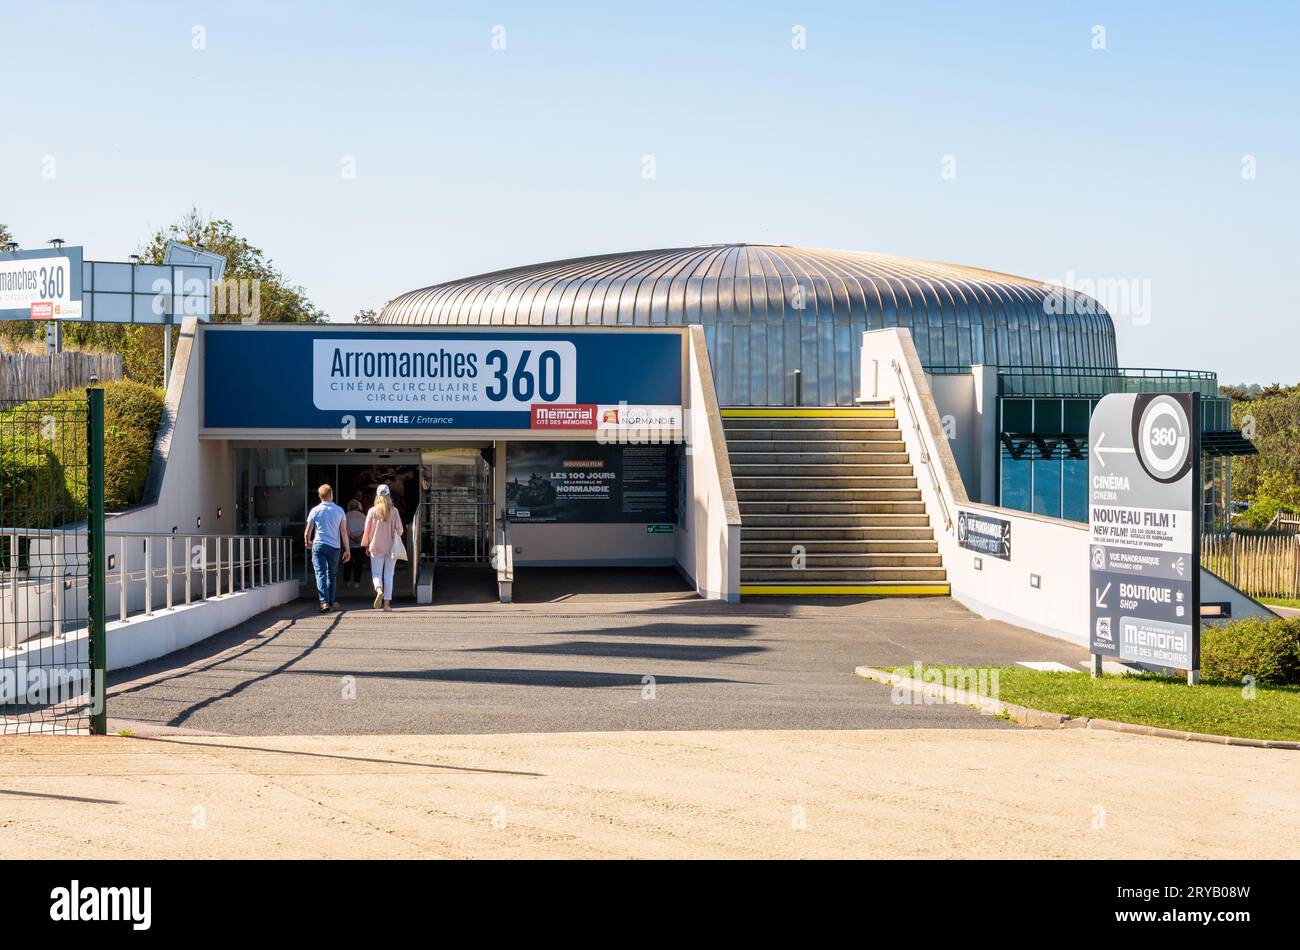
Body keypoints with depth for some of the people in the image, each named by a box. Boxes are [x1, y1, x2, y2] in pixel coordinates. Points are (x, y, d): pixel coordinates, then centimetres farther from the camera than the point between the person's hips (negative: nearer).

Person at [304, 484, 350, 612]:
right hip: (335, 547, 2)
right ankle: (333, 601, 20)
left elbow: (307, 532, 1)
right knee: (333, 574, 16)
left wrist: (307, 542, 23)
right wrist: (347, 550, 5)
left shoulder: (315, 511, -1)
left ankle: (324, 602, -17)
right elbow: (344, 532, 0)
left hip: (319, 545, -2)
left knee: (321, 574, -4)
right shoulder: (339, 511, 2)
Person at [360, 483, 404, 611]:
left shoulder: (372, 511, -4)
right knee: (389, 575, 7)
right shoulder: (393, 511, -5)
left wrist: (366, 545, 14)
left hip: (376, 547, -1)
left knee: (376, 573, 5)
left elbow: (367, 530, 1)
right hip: (391, 547, 1)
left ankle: (379, 590, -26)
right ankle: (387, 603, 5)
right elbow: (399, 528, -5)